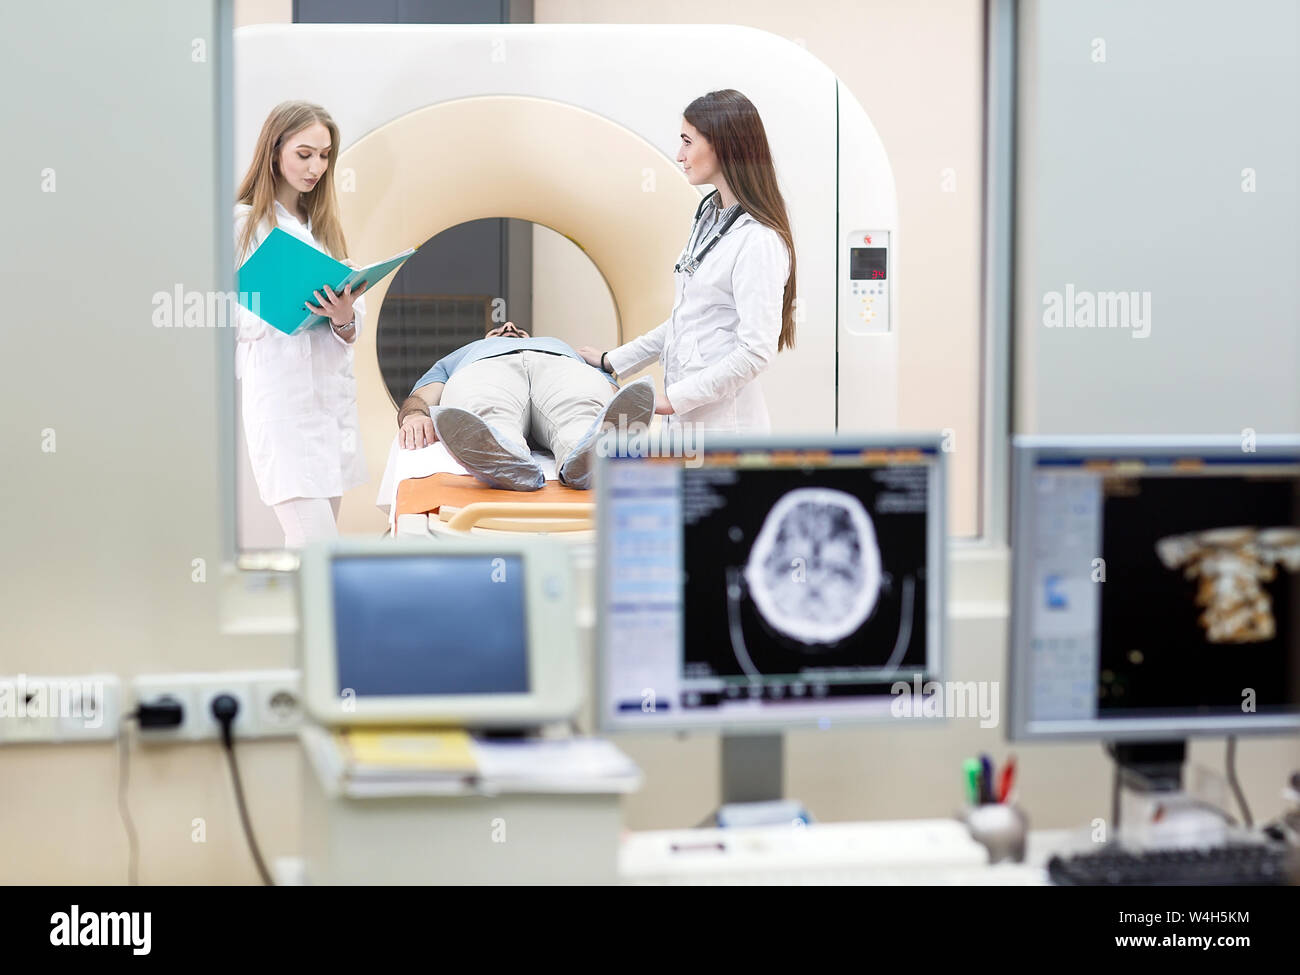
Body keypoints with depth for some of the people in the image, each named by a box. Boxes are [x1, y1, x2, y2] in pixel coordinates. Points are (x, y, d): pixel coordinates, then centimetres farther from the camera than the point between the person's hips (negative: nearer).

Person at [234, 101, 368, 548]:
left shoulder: (324, 223, 17)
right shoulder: (243, 223, -2)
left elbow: (352, 330, 13)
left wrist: (344, 318, -10)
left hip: (333, 391, 7)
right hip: (281, 398, -7)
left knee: (308, 548, 7)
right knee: (319, 547, -16)